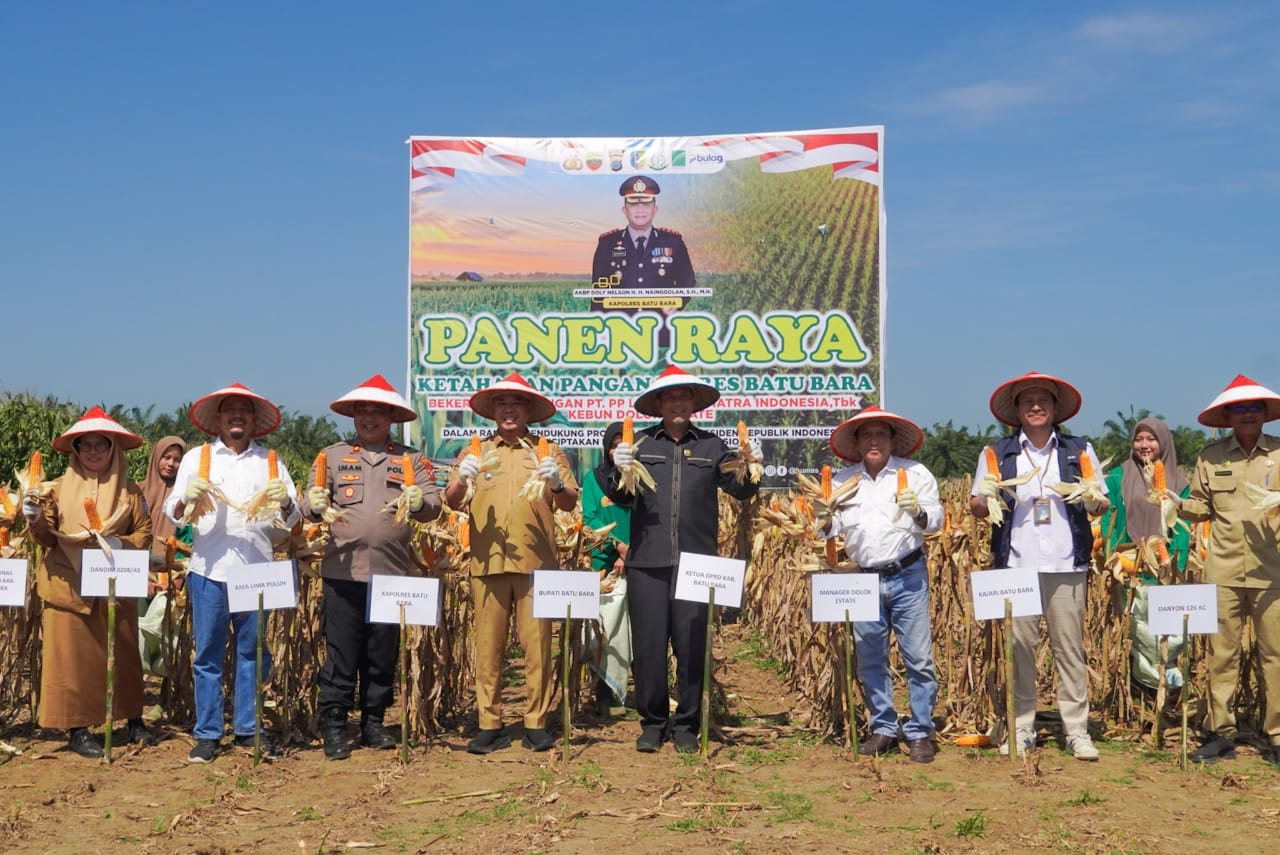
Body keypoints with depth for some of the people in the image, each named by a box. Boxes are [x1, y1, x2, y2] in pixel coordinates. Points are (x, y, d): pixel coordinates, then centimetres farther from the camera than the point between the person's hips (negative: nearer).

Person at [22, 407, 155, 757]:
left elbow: (144, 533, 3)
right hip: (70, 587, -1)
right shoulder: (60, 487, 3)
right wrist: (35, 519, -20)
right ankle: (78, 729, 8)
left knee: (123, 655, 8)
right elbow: (47, 537, 0)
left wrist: (120, 544, -15)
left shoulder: (129, 491, 6)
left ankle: (133, 721, 20)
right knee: (72, 658, 0)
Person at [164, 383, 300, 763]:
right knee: (208, 655, 3)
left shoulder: (271, 463, 12)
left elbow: (292, 518, 8)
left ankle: (248, 728, 17)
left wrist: (285, 502, -14)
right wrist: (188, 498, -17)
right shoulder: (196, 458, 10)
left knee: (254, 653, 6)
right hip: (209, 572, -1)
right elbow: (172, 513, 5)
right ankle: (207, 733, 11)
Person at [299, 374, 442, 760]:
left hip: (392, 573, 1)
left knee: (383, 655, 9)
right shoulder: (334, 455, 10)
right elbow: (308, 504, 3)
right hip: (344, 573, -1)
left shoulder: (411, 460, 9)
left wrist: (419, 502, -25)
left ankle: (373, 723, 20)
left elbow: (433, 505, -2)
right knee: (341, 654, -1)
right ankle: (333, 727, 8)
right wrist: (314, 505, -21)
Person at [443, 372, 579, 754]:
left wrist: (558, 484, -16)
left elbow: (569, 503, 5)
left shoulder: (548, 451, 12)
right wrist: (462, 480, -15)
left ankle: (536, 724, 5)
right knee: (487, 644, 0)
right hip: (487, 562, 1)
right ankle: (489, 725, 6)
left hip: (536, 562, -1)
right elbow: (452, 501, 6)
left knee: (537, 643, -2)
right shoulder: (476, 451, 15)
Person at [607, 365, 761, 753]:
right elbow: (620, 498, 2)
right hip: (647, 561, 0)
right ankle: (652, 723, 18)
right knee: (648, 646, 4)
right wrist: (619, 472, -18)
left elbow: (741, 490, 5)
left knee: (692, 646, 3)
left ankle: (686, 725, 16)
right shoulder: (640, 443, 8)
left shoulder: (711, 446, 10)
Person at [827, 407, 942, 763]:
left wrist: (918, 512, -26)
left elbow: (936, 520, -5)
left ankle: (920, 733, 5)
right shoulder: (843, 480, 8)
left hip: (907, 576, -3)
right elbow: (830, 529, 8)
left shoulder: (916, 473, 1)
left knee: (918, 658, -4)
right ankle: (883, 729, 20)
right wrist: (825, 515, -14)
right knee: (869, 660, 8)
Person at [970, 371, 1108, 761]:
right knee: (1018, 648, 1)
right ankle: (1020, 729, 9)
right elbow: (976, 507, 11)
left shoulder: (1080, 451, 12)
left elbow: (1101, 505, 14)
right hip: (1016, 566, 0)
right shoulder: (997, 454, 10)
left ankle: (1077, 730, 7)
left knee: (1070, 648, 1)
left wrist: (1092, 500, -8)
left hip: (1066, 566, 0)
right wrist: (987, 498, -11)